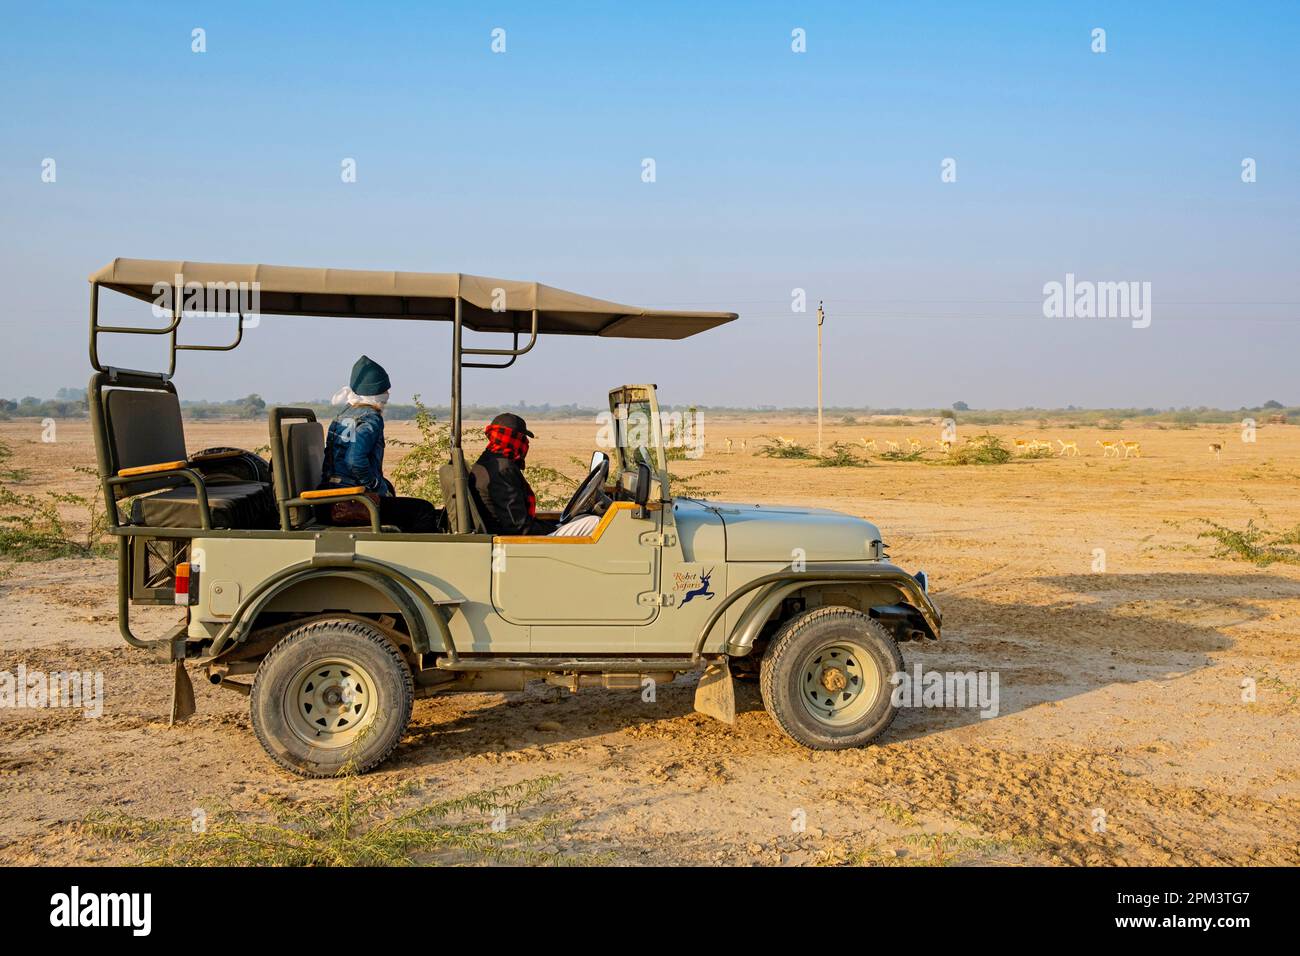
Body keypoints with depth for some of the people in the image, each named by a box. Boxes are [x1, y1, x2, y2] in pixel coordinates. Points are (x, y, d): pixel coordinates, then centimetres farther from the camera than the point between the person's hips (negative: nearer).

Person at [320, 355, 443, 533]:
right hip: (351, 503, -10)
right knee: (424, 511, -7)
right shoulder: (371, 418, -11)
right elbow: (355, 460, -26)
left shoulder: (343, 415, 17)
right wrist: (379, 487, -13)